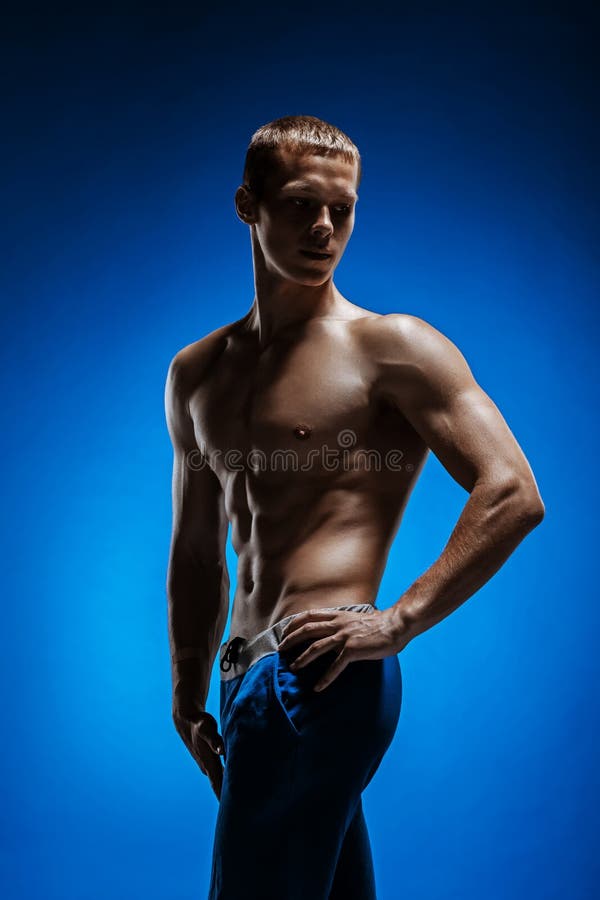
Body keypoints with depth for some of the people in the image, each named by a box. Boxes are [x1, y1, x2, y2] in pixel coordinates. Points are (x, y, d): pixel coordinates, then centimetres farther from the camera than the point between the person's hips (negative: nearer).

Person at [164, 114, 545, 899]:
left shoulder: (391, 348, -5)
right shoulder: (195, 375, 13)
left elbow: (514, 496, -12)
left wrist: (397, 623, -17)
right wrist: (190, 696, 15)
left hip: (318, 677, -7)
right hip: (250, 680, 7)